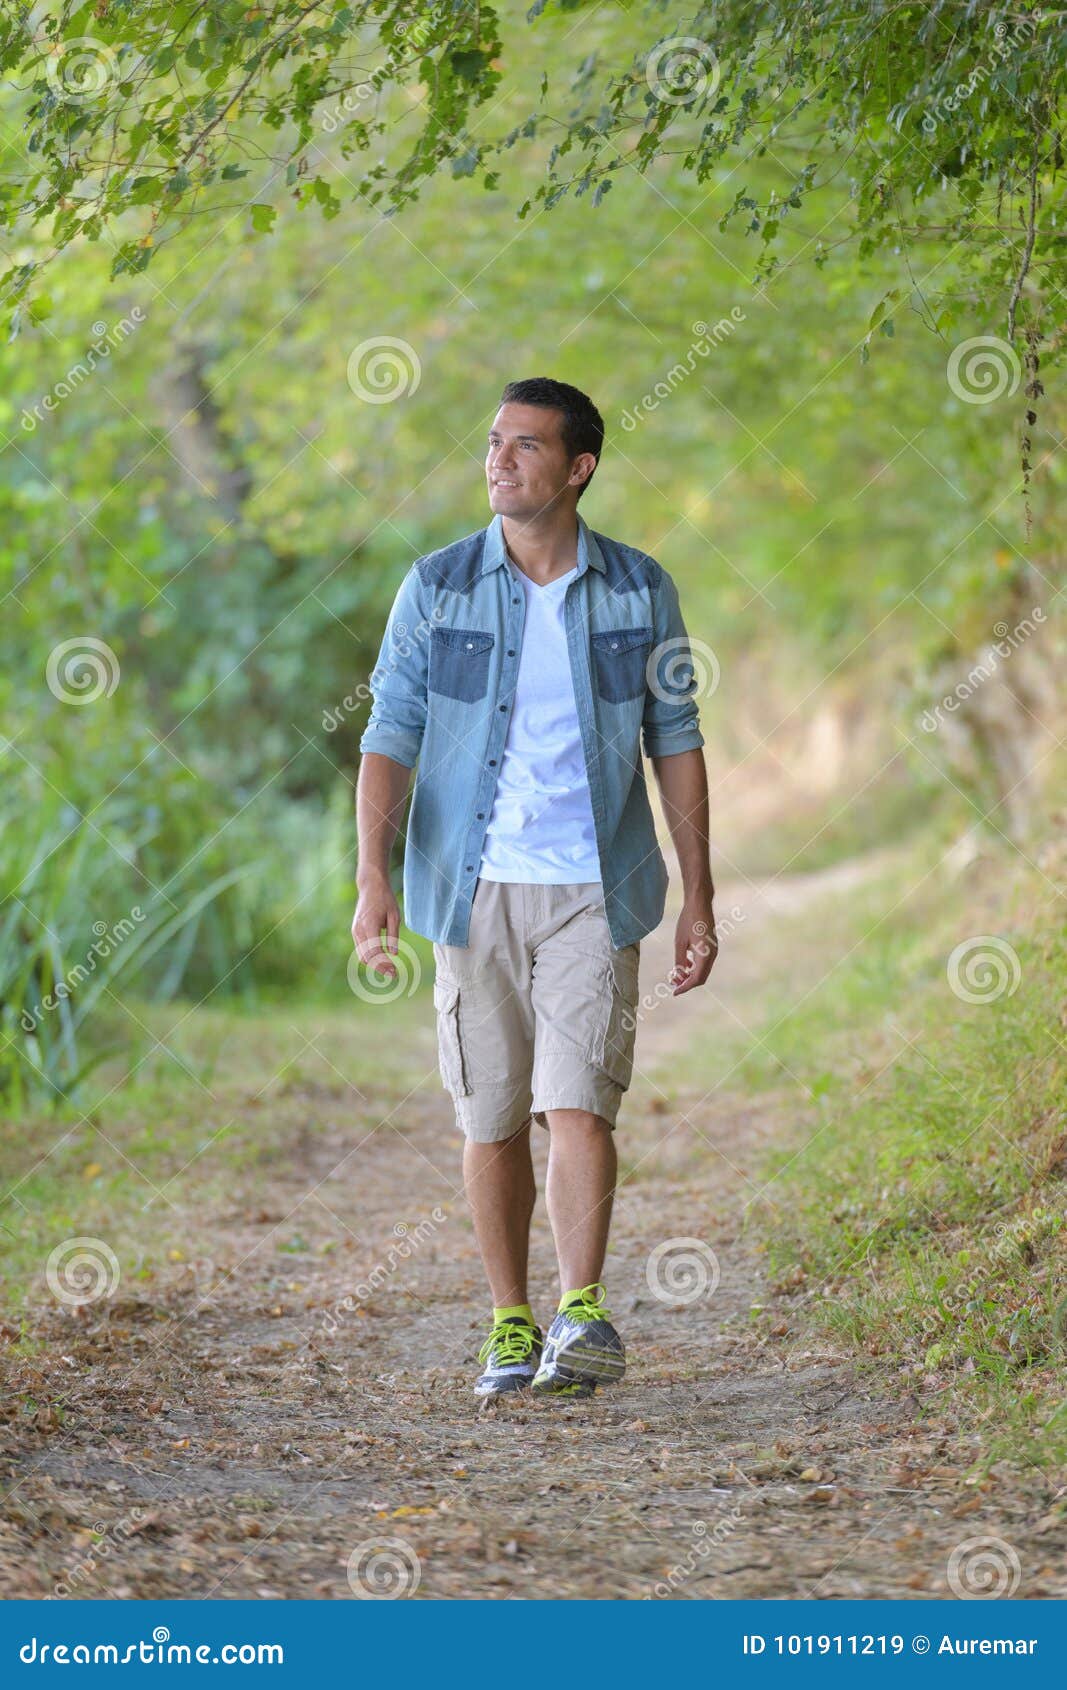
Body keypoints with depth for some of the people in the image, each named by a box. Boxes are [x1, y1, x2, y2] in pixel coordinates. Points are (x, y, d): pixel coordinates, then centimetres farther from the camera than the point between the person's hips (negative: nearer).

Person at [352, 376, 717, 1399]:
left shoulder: (638, 591, 2)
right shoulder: (437, 588, 1)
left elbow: (675, 743, 7)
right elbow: (390, 737, -1)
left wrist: (699, 900, 4)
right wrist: (373, 876, -15)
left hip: (591, 891, -1)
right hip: (475, 888, 1)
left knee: (577, 1104, -15)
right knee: (490, 1119, 6)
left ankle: (581, 1317, -16)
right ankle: (510, 1327, 17)